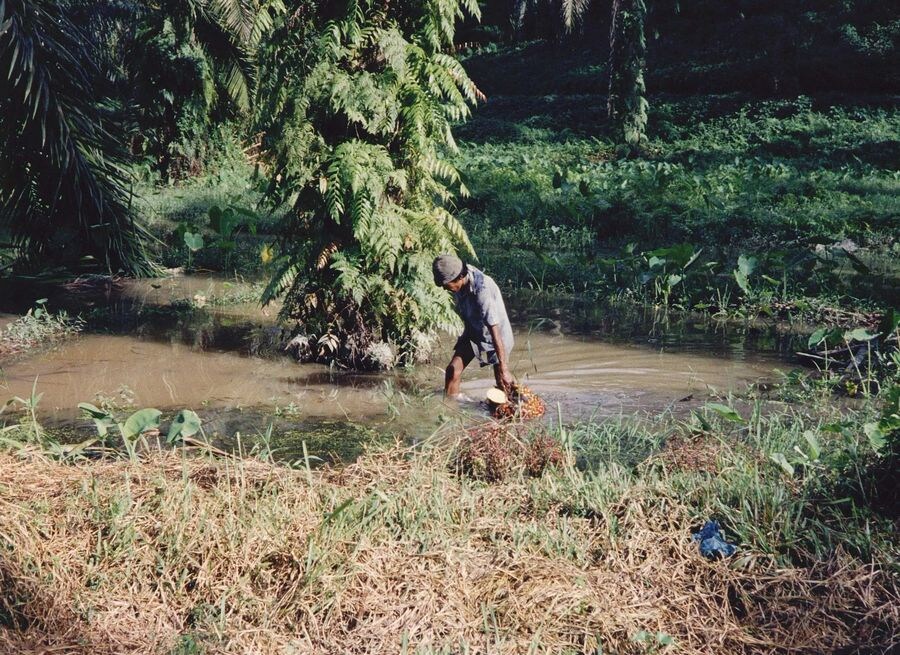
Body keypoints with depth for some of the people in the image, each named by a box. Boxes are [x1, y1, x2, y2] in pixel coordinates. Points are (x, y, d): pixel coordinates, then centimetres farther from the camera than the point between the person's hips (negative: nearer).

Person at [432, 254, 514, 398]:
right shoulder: (460, 281, -16)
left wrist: (504, 370, -34)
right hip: (473, 332, 6)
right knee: (453, 370, -5)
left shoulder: (483, 292, -38)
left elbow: (496, 333, -36)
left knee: (503, 382, 1)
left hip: (494, 335, -6)